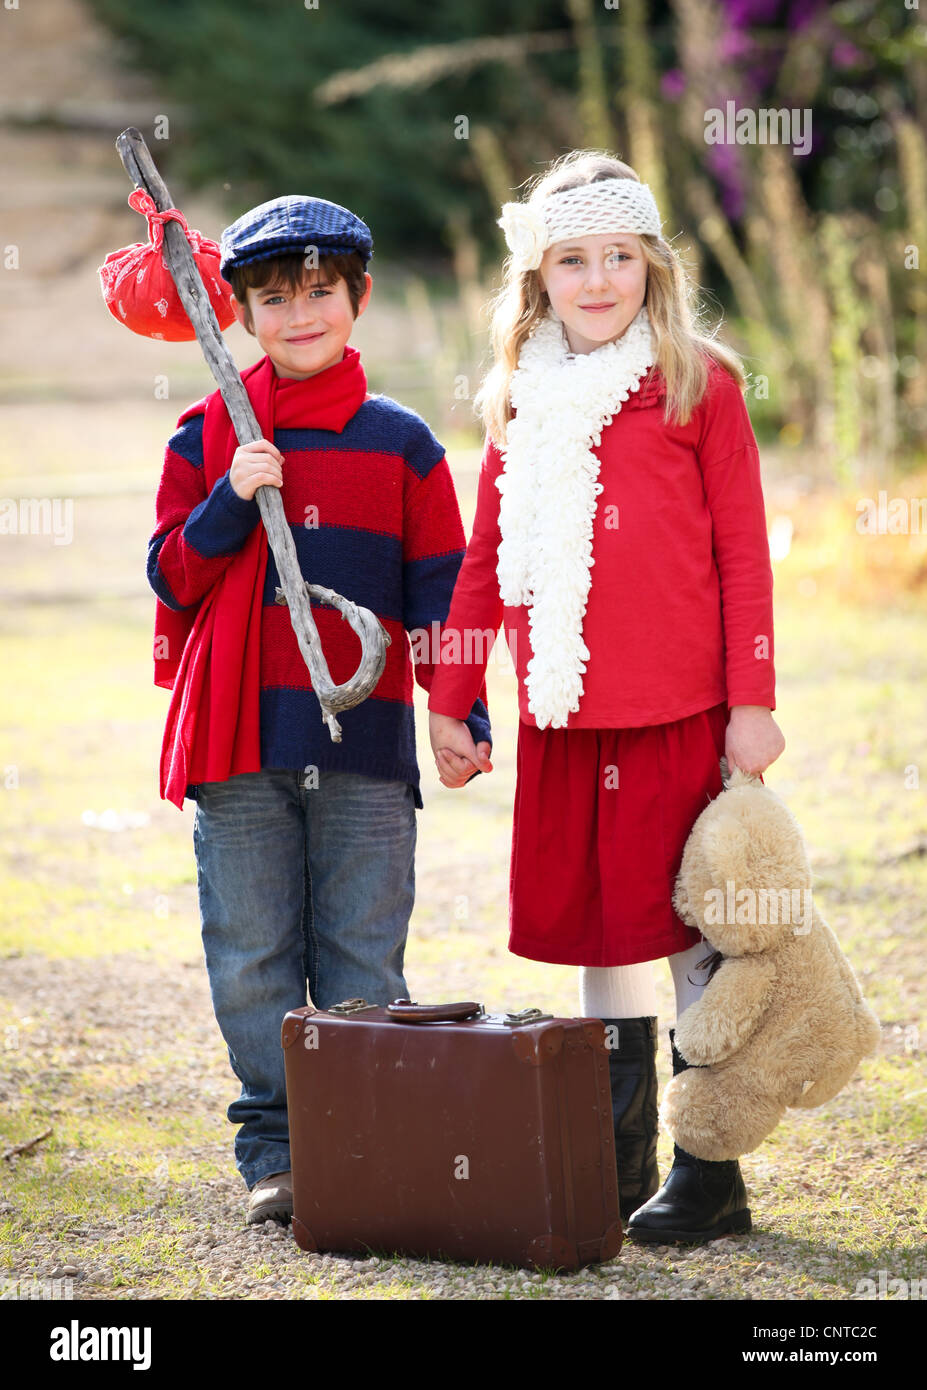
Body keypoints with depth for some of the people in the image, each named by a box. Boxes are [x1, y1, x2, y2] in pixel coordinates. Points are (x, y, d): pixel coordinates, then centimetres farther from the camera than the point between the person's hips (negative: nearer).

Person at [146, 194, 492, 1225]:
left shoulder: (399, 442, 7)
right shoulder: (208, 436, 7)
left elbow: (439, 587, 8)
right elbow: (173, 581, 5)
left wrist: (463, 711, -2)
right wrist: (231, 503, -11)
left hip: (365, 739, 0)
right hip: (239, 741, 0)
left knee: (364, 963, 2)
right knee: (254, 961, 3)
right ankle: (274, 1151, 11)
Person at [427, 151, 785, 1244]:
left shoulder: (698, 385, -1)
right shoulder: (523, 402, 12)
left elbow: (743, 549, -3)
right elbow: (485, 563, 17)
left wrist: (752, 701, -7)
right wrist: (450, 704, 14)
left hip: (678, 710, -5)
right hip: (564, 713, 5)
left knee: (687, 927, -1)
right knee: (598, 927, 9)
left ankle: (710, 1171, 7)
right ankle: (619, 1164, 17)